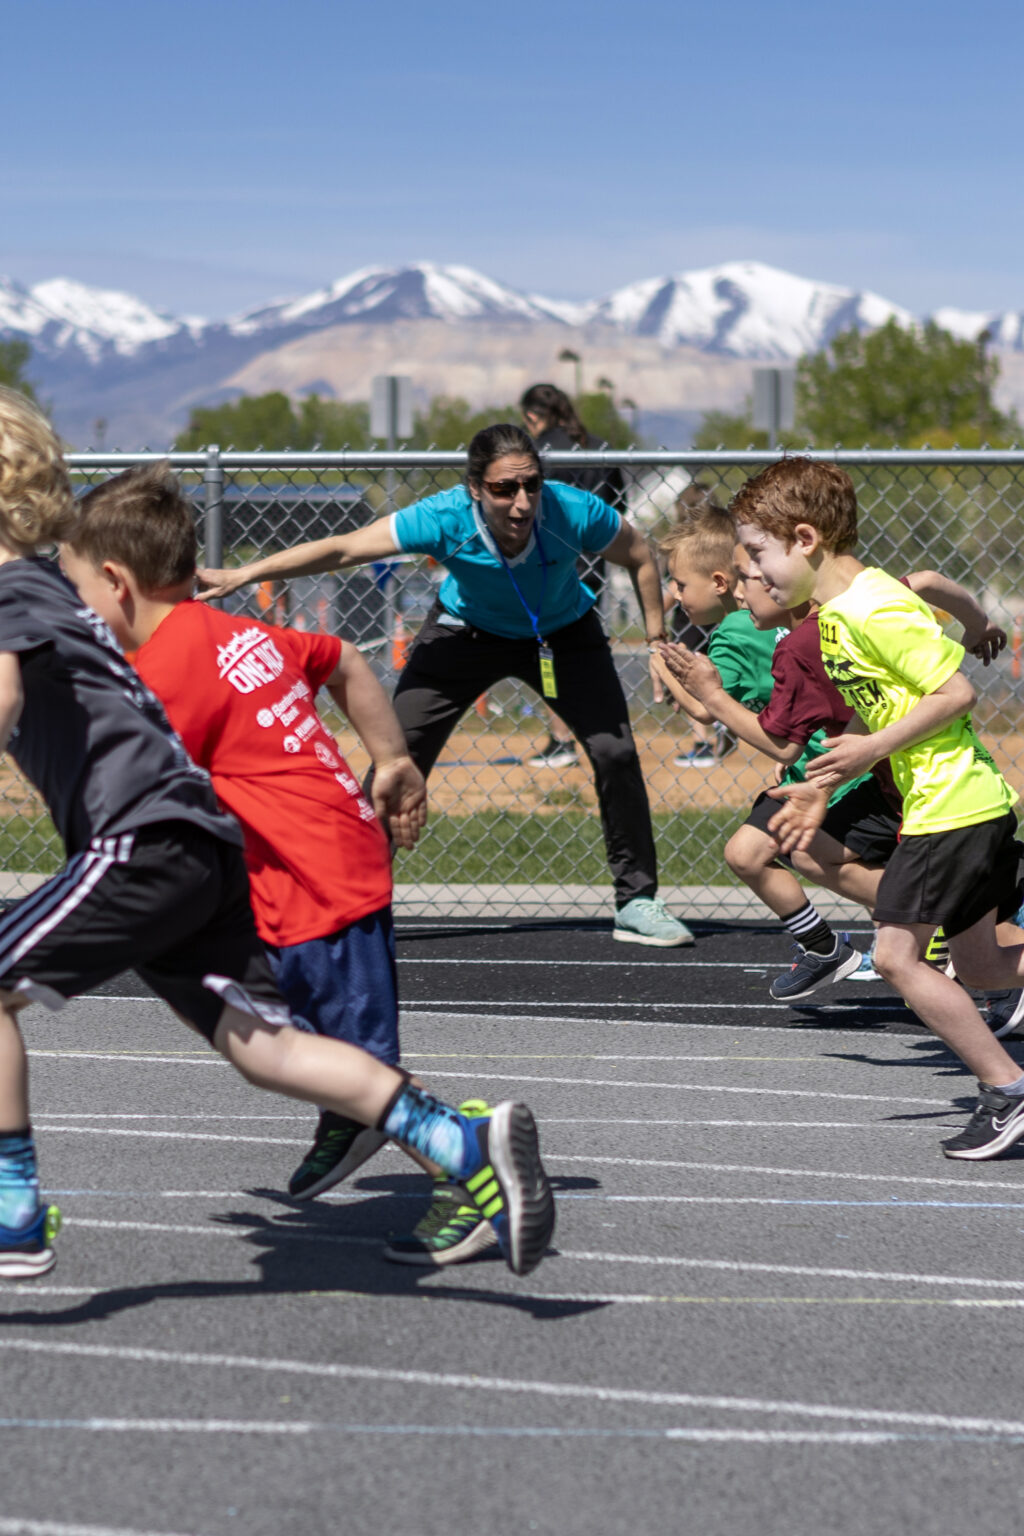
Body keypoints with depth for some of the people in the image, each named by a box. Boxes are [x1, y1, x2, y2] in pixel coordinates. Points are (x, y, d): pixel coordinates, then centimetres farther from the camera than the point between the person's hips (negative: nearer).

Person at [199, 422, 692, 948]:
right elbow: (342, 550, -29)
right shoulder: (444, 519, -36)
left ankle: (636, 902, 5)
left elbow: (640, 558, -14)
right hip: (467, 631, 0)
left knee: (615, 753, -13)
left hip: (563, 633, 0)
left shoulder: (575, 513, -34)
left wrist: (658, 645, -12)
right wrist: (240, 576, -32)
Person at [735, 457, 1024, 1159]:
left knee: (897, 955, -8)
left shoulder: (875, 609, -19)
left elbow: (957, 692, -21)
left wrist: (871, 750, -19)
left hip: (950, 807, -10)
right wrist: (825, 789, 17)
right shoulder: (834, 611, 11)